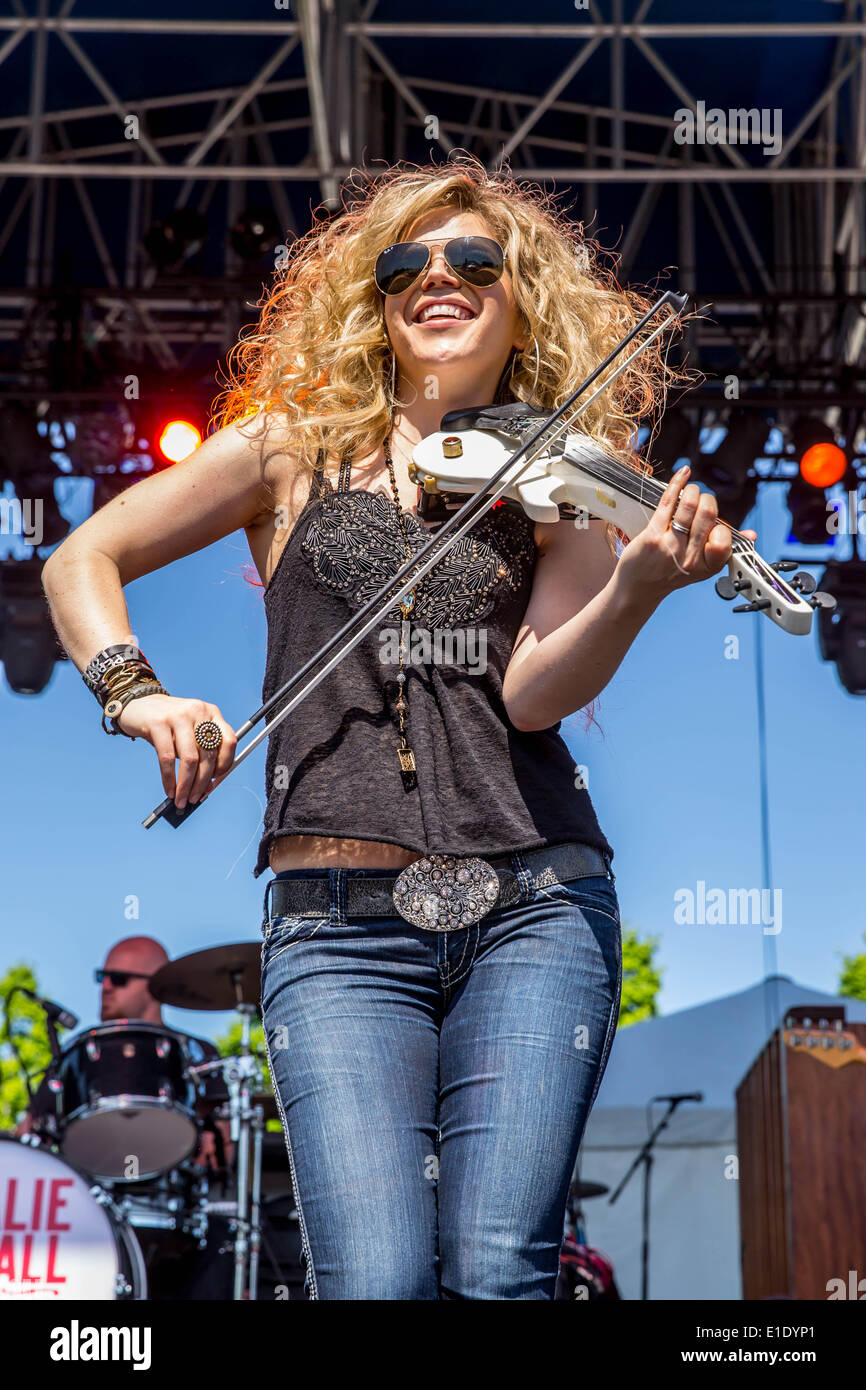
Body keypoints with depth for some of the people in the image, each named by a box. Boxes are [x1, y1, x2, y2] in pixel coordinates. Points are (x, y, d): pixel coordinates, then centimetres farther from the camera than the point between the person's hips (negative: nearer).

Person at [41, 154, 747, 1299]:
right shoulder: (295, 451, 12)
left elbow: (536, 692, -4)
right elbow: (81, 561, 14)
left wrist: (638, 586, -23)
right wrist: (136, 693, -4)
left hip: (535, 906, 1)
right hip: (336, 920, 0)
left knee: (498, 1269, -11)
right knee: (377, 1279, -14)